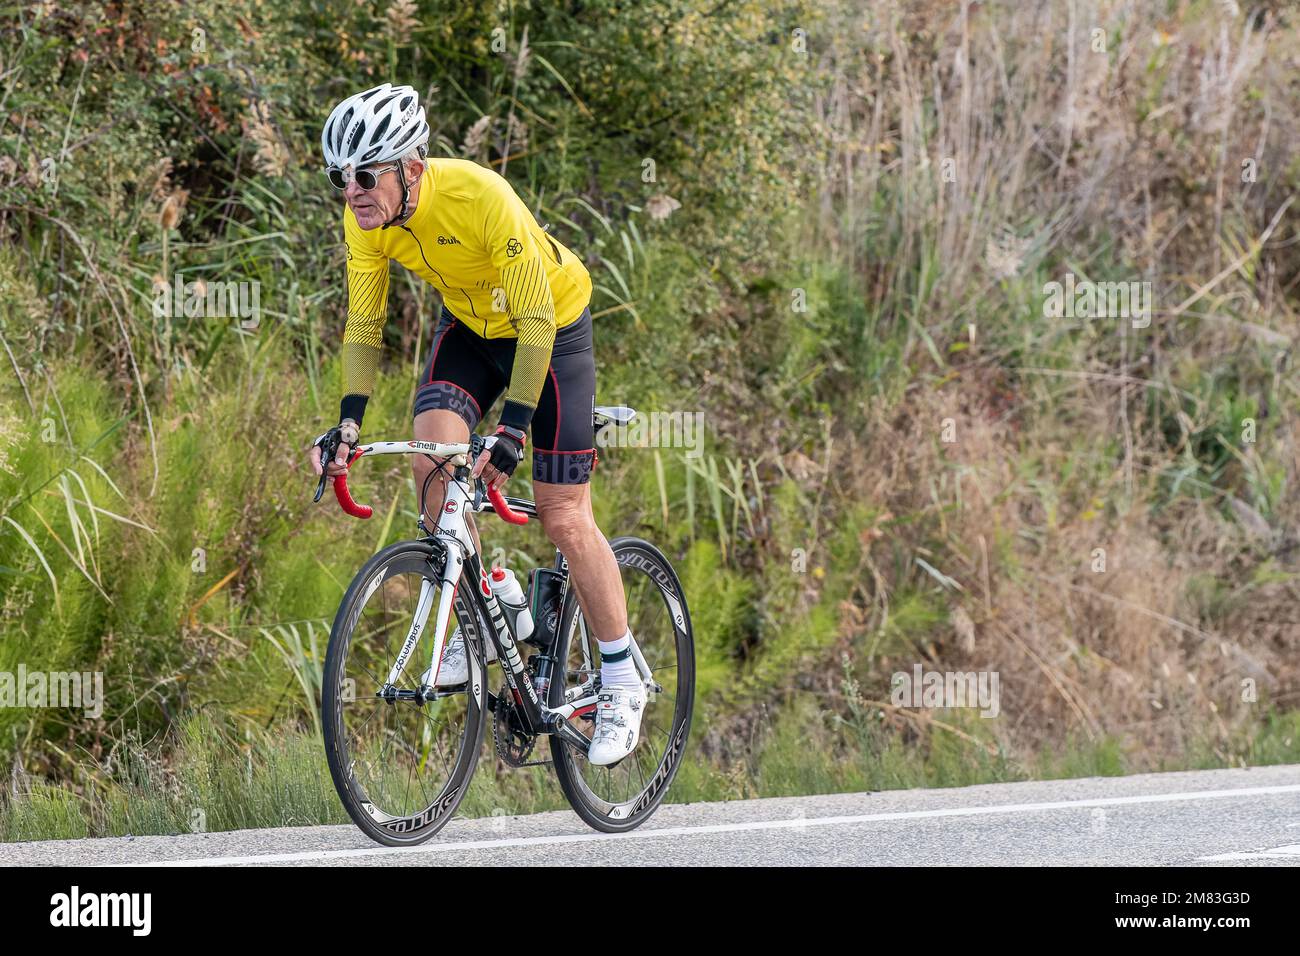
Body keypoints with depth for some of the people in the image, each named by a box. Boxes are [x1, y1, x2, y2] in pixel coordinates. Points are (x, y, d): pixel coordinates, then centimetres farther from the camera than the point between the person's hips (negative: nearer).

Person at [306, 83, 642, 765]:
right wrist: (349, 421, -22)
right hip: (468, 324, 5)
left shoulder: (481, 198, -37)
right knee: (434, 459, -21)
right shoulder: (365, 217, -20)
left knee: (564, 518, -5)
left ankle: (622, 683, 10)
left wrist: (512, 429, -41)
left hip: (552, 326, -5)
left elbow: (536, 321, -34)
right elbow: (364, 321, -10)